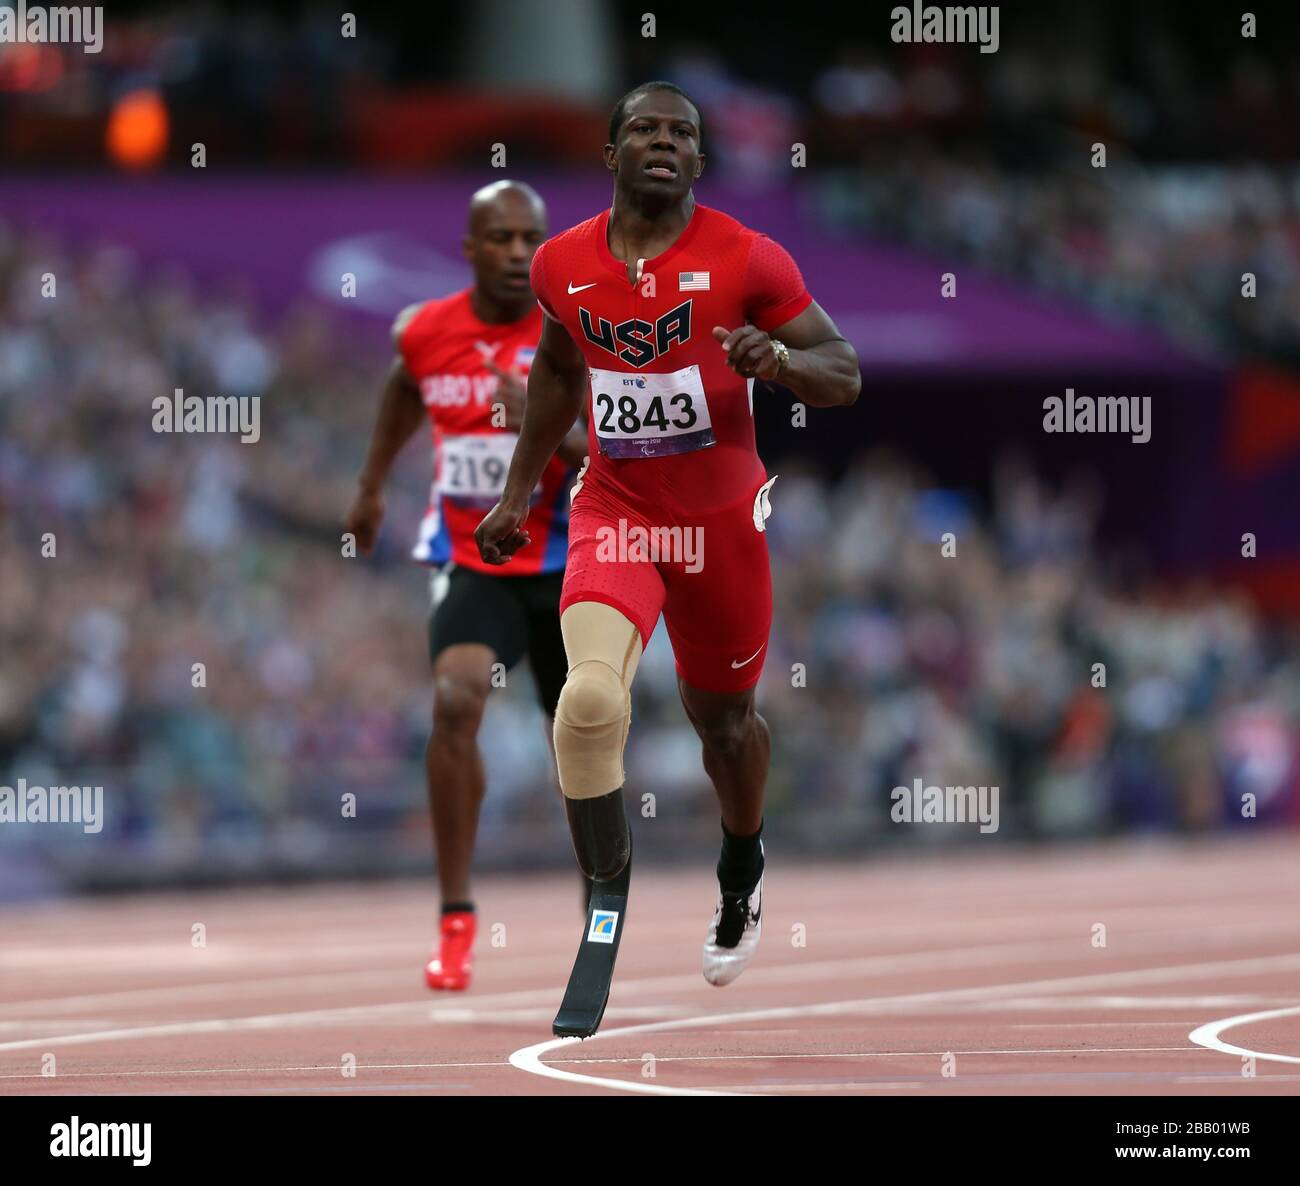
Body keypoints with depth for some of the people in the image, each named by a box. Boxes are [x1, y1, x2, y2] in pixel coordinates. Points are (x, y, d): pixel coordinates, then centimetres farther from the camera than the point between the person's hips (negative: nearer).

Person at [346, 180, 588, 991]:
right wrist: (373, 485, 30)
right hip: (471, 561, 1)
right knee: (455, 703, -24)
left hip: (565, 565, -1)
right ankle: (457, 917, -16)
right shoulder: (424, 333, -4)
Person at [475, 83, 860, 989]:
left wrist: (776, 357, -29)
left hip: (721, 521, 0)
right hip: (615, 514, 0)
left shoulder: (747, 260, -11)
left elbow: (846, 376, -8)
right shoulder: (563, 265, -1)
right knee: (591, 696, -26)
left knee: (724, 716, 19)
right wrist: (518, 492, 19)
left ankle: (741, 876, 50)